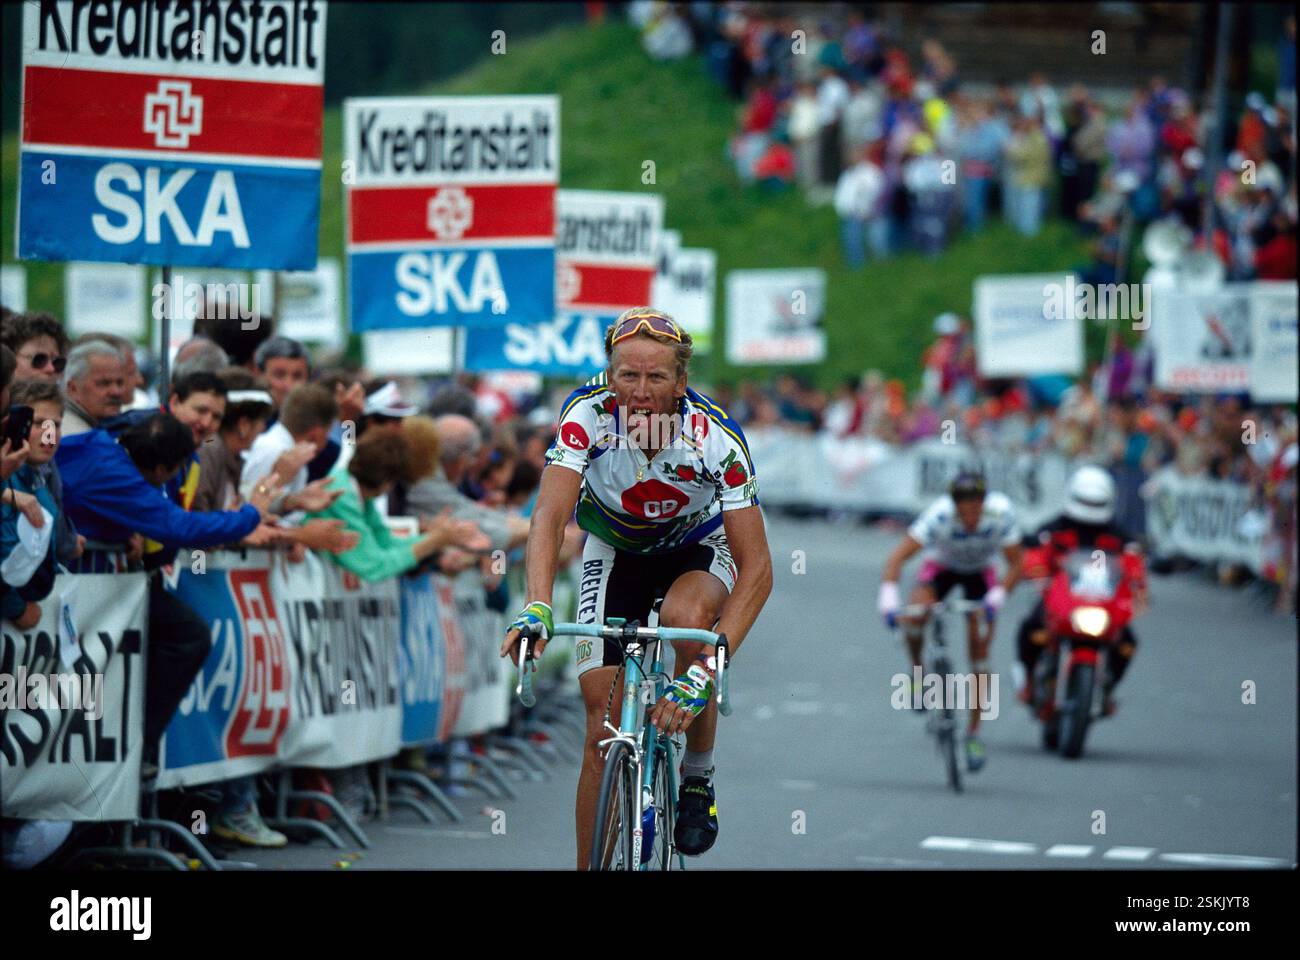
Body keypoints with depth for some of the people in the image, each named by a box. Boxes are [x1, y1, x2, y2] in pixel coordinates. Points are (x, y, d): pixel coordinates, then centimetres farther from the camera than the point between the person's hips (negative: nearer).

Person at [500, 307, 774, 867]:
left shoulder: (715, 437, -31)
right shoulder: (588, 415, -28)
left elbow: (756, 568, -34)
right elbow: (550, 515, -38)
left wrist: (707, 667, -46)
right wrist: (536, 608, -56)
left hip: (698, 551, -1)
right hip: (615, 553, 1)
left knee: (686, 615, -36)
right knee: (604, 732, -10)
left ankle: (698, 779, -14)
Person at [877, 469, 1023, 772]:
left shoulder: (1001, 514, -31)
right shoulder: (939, 515, -35)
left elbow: (1015, 565, -22)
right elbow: (897, 558, -36)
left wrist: (998, 596, -39)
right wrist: (888, 597, -50)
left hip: (980, 572, 1)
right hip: (941, 565, -1)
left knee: (980, 651, -9)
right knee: (915, 617, -32)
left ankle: (974, 733, 3)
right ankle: (917, 668, -1)